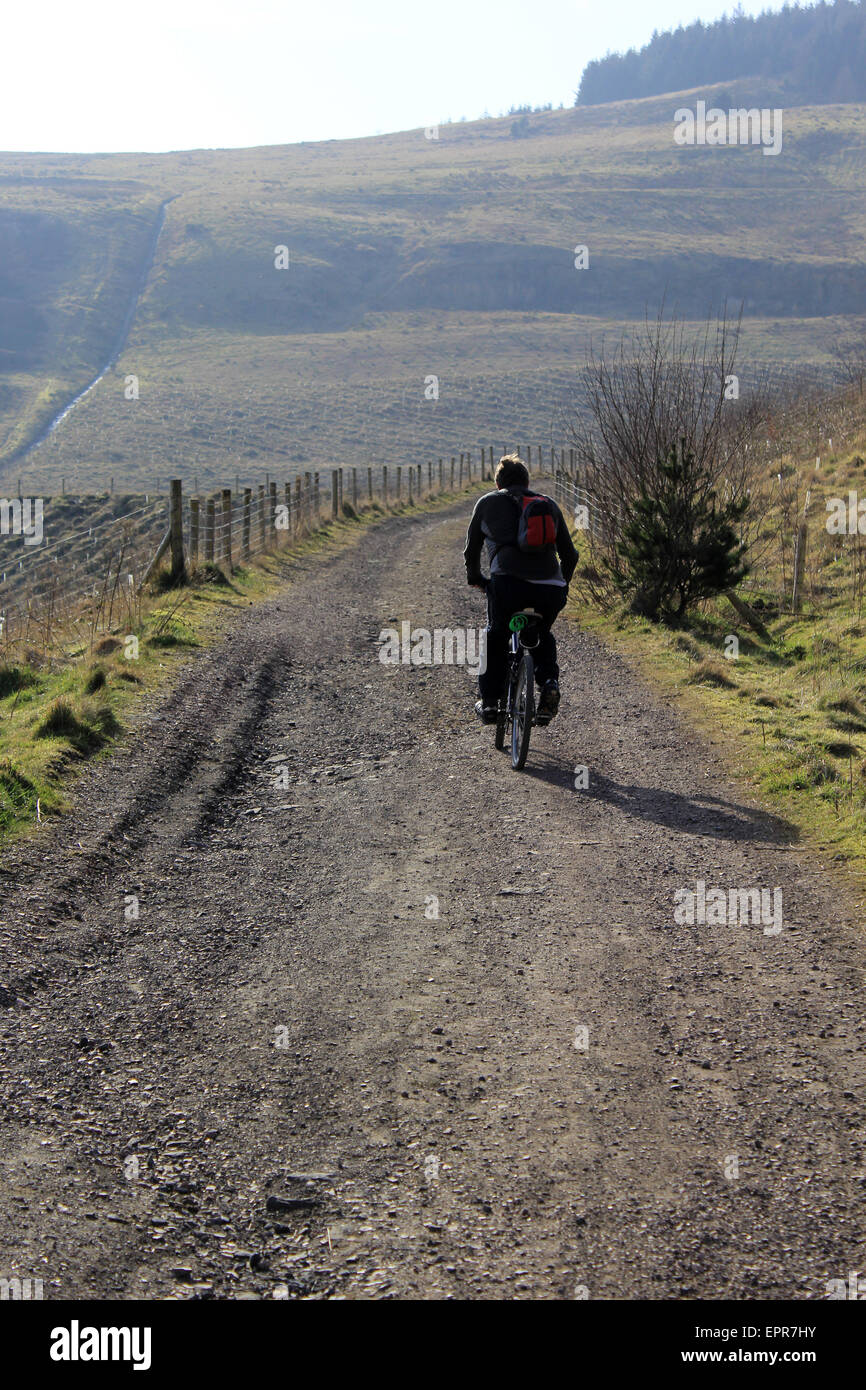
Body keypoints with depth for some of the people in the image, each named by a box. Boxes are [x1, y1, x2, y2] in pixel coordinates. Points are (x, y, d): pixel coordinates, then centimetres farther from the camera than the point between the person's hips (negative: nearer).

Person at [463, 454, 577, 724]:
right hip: (551, 588, 2)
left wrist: (474, 578, 44)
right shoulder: (550, 505, 25)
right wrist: (562, 583, 45)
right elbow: (570, 554, 28)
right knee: (543, 634, 31)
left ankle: (489, 702, 21)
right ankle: (549, 682, 7)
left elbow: (472, 549, 26)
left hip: (507, 582, -2)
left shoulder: (487, 502, 19)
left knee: (495, 635, 25)